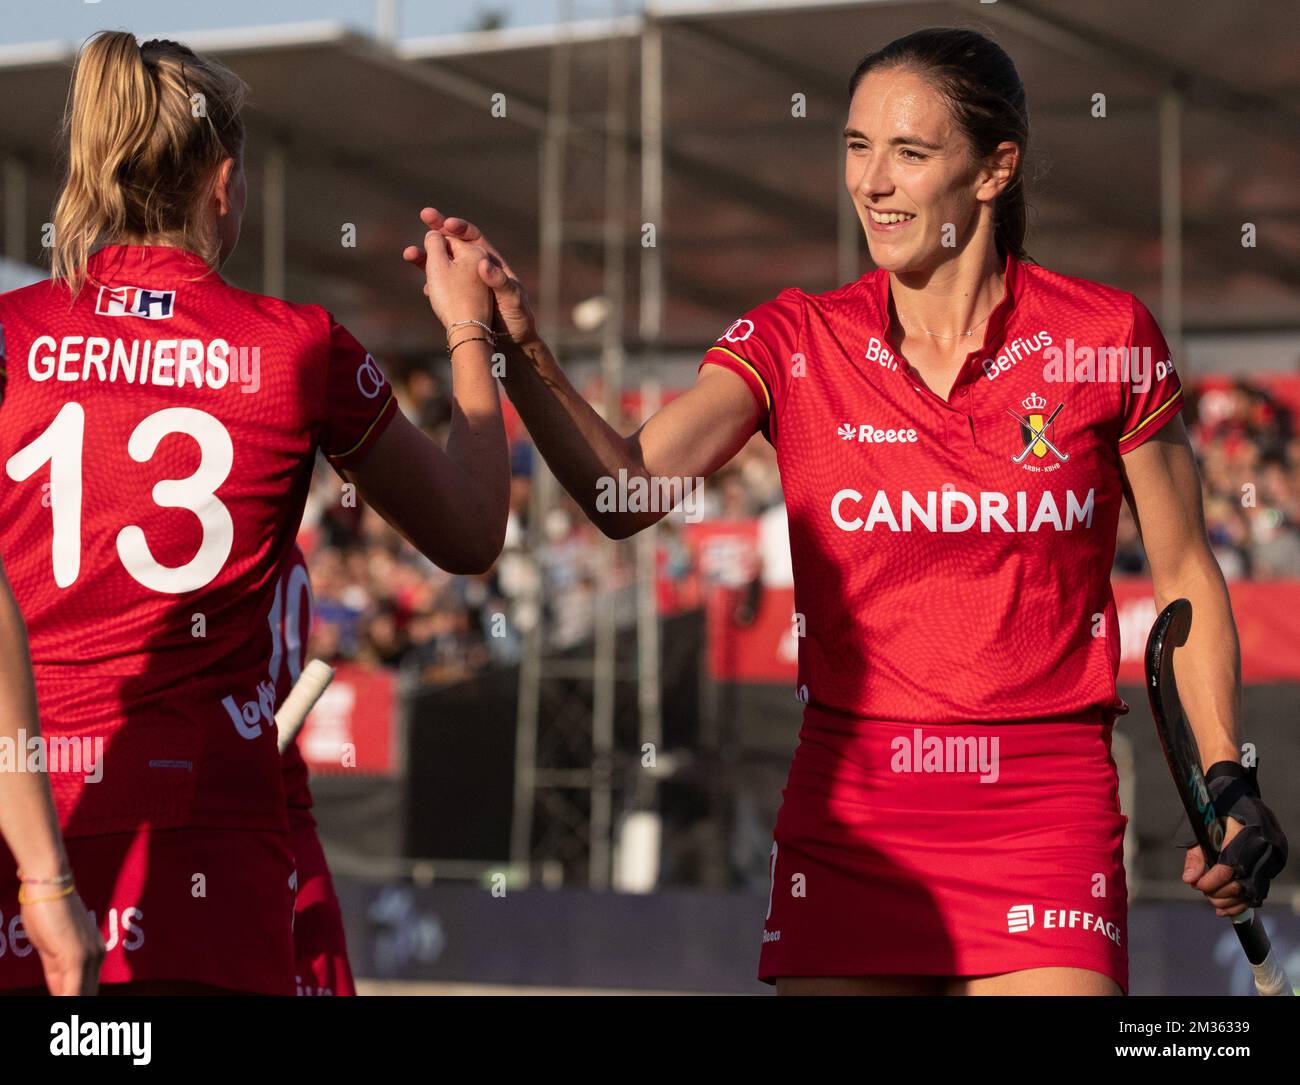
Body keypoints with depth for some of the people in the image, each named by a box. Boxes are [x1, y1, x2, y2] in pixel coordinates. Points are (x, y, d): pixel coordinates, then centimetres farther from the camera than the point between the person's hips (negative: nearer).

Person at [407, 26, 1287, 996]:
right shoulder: (796, 342, 2)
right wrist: (523, 351, -26)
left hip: (1045, 807, -1)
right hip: (850, 813, 2)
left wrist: (1228, 783, 1)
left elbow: (1185, 573, 8)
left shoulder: (1106, 336, -1)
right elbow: (626, 494, -13)